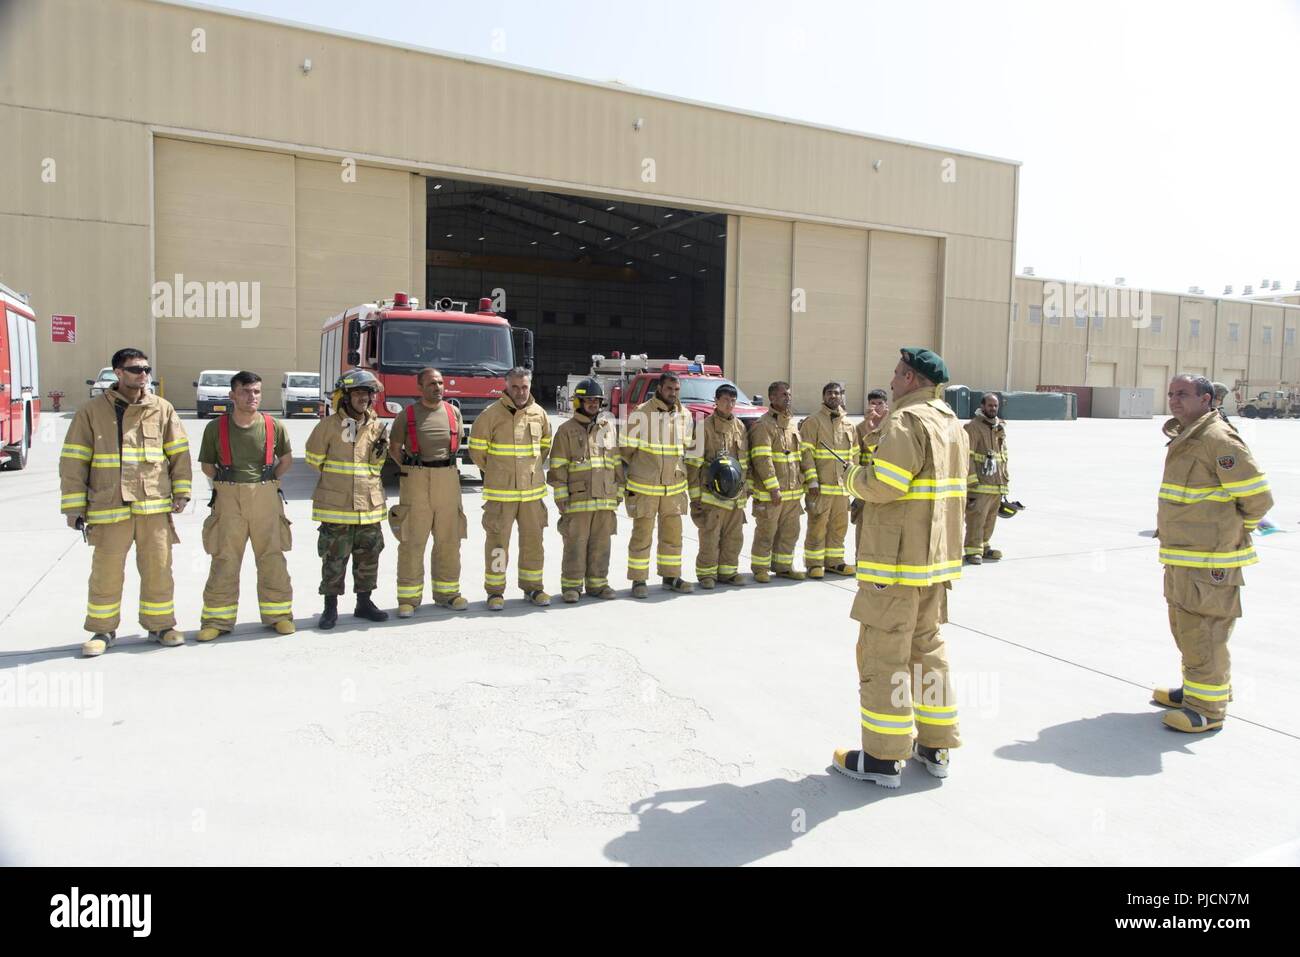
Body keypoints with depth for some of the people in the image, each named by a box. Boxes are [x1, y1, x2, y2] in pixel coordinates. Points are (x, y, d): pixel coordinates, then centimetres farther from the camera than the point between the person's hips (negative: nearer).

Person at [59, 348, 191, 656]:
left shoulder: (162, 409, 6)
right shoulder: (92, 411, 1)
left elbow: (179, 452, 10)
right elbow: (73, 461, 2)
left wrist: (181, 492, 4)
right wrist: (74, 506, -2)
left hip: (155, 505, 1)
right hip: (109, 506, -1)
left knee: (158, 569, 7)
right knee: (106, 572, 5)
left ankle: (160, 624, 22)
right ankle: (103, 629, 22)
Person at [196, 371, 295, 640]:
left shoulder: (274, 426, 0)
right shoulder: (216, 427, -1)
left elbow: (286, 458, 15)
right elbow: (206, 465, 11)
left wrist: (268, 482, 6)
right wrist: (227, 484, 2)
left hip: (266, 499, 0)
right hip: (228, 499, 0)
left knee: (272, 558, 5)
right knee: (224, 560, 3)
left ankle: (278, 614, 16)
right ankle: (218, 619, 13)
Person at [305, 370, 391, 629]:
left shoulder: (376, 427, 7)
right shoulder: (328, 425, -4)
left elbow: (375, 467, 11)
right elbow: (315, 459, 3)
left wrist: (381, 449, -7)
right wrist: (337, 475, 5)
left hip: (369, 505, 4)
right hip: (336, 505, -4)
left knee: (368, 556, 11)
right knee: (334, 559, 2)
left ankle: (364, 602, 25)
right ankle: (331, 608, 13)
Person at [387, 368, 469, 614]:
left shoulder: (453, 412, 9)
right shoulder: (407, 415, 1)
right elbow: (394, 448, 9)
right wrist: (412, 471, 3)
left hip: (448, 481, 3)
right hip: (415, 482, -3)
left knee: (449, 540, 8)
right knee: (411, 541, -1)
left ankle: (446, 592, 20)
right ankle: (408, 597, 7)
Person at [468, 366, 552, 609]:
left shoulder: (539, 414, 5)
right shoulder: (491, 414, -8)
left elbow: (545, 445, 22)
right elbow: (477, 448, 0)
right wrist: (495, 472, 8)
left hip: (532, 490, 4)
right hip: (500, 491, -4)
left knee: (533, 539, 10)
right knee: (498, 541, 2)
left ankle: (532, 586, 23)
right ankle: (495, 591, 12)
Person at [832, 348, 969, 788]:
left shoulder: (907, 421, -15)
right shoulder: (953, 425, 14)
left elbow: (882, 484, -24)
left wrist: (853, 476, -3)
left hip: (898, 560, -9)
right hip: (938, 556, 9)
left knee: (884, 655, -1)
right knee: (928, 648, 18)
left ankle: (883, 757, 7)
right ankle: (935, 747, 26)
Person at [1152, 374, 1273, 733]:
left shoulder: (1218, 439, -17)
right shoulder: (1185, 438, 15)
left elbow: (1257, 495, -17)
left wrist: (1235, 529, -3)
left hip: (1208, 560, -10)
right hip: (1181, 554, 10)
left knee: (1201, 629, -4)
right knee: (1185, 626, 20)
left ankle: (1208, 707, 5)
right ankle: (1197, 689, 35)